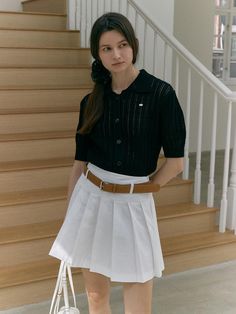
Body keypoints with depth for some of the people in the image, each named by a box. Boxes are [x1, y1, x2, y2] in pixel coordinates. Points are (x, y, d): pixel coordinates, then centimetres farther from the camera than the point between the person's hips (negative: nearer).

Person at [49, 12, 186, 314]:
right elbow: (80, 162, 8)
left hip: (134, 205, -3)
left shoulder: (161, 94, -8)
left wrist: (140, 188, 4)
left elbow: (175, 161, -6)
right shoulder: (92, 101, 4)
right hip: (90, 200, 4)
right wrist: (69, 213, 7)